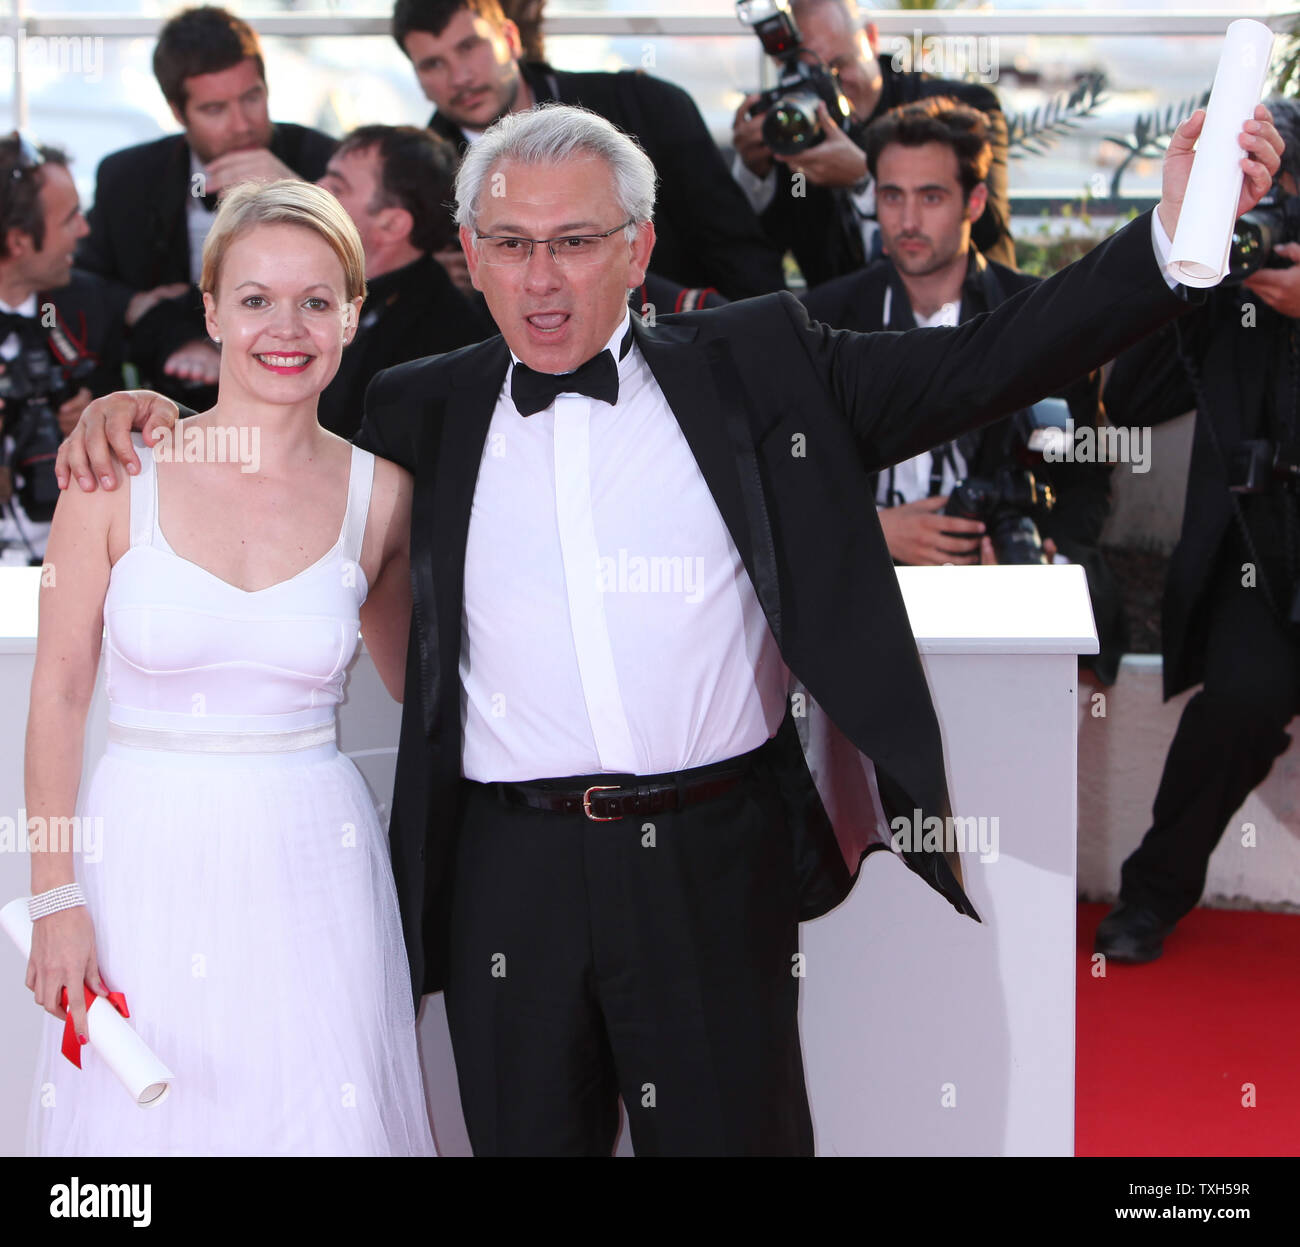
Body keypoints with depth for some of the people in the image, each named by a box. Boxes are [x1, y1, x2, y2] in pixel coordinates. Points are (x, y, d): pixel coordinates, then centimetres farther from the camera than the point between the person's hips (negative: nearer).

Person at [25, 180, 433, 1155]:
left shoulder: (380, 496, 1)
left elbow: (417, 679, 17)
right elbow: (59, 693, -1)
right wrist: (57, 902, -4)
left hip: (313, 868, 1)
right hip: (144, 860, -1)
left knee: (322, 1122, 2)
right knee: (140, 1120, 5)